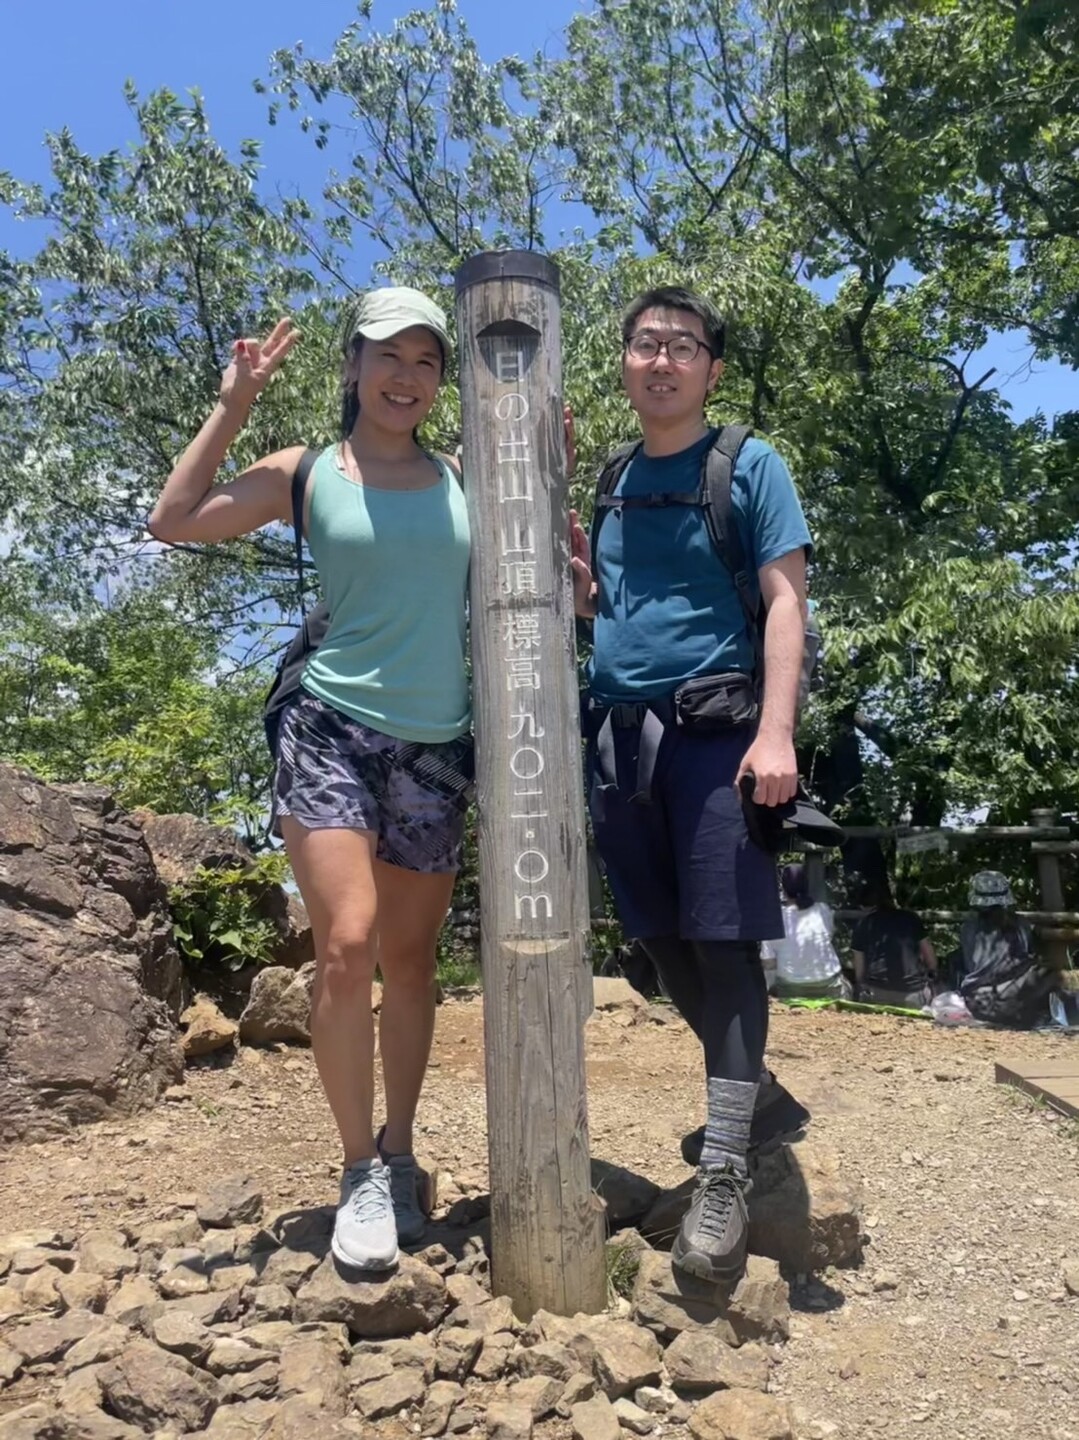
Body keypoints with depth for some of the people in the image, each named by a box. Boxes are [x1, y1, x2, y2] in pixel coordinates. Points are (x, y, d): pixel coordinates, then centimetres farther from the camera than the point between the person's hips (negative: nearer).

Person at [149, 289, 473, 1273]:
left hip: (438, 746, 3)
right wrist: (233, 406, -2)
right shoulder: (308, 473, 4)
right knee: (346, 947, -15)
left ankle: (398, 1156, 25)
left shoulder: (462, 480, 10)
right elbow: (173, 523, -2)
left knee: (408, 959, 10)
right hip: (334, 731, -2)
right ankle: (360, 1172, 3)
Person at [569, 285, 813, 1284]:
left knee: (723, 939, -6)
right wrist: (572, 563, 0)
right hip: (618, 731, 6)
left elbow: (784, 600, -7)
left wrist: (776, 733, -19)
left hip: (715, 729, -5)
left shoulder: (749, 467, 2)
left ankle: (724, 1172, 2)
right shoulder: (610, 482, 16)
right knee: (659, 938, 10)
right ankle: (745, 1084, 32)